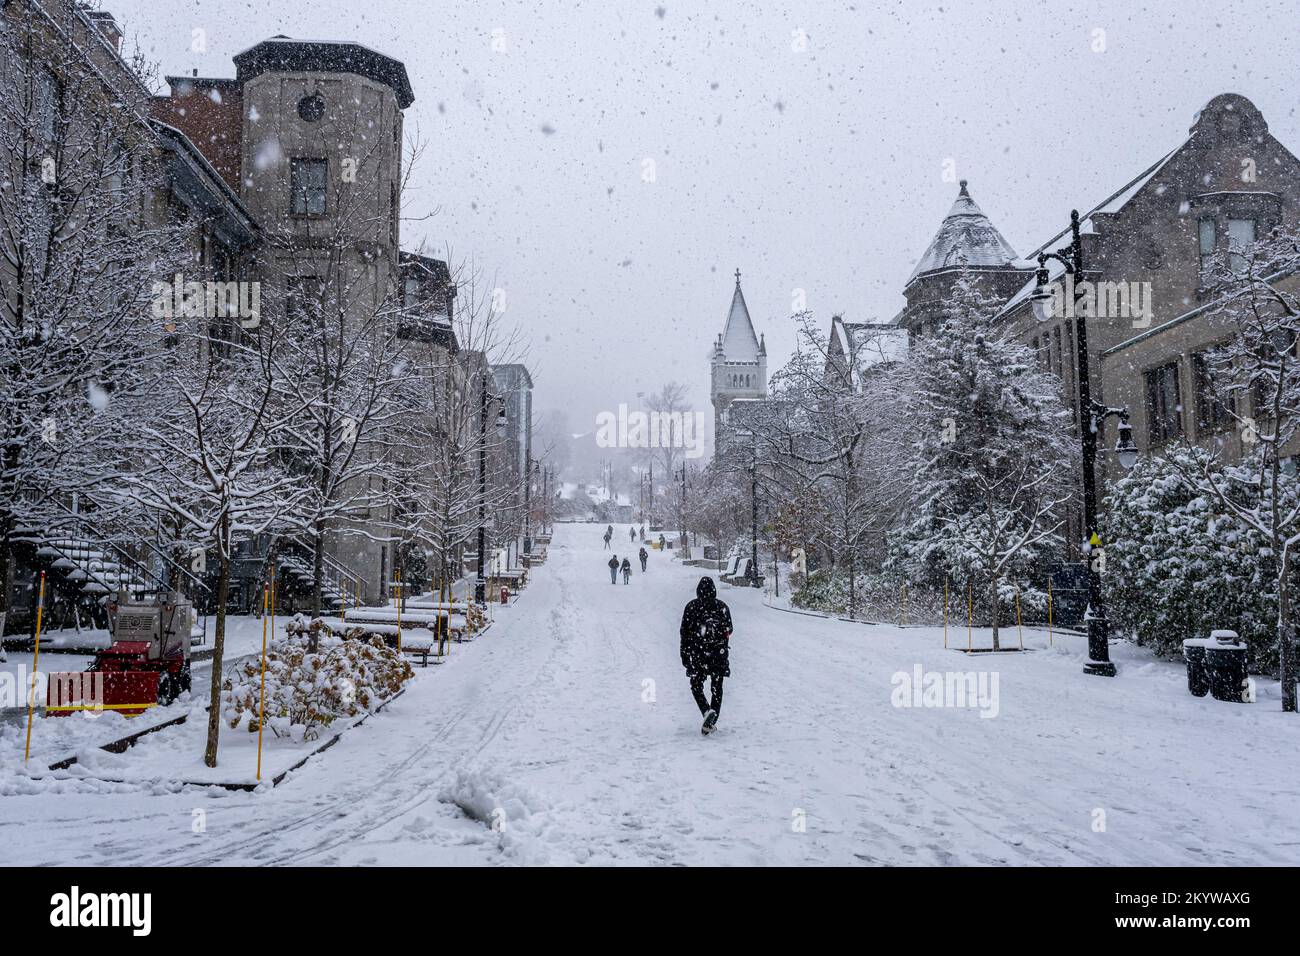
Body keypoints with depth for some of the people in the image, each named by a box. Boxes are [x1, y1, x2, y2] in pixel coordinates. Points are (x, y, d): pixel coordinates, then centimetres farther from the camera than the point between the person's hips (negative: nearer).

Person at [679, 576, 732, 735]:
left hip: (697, 653, -2)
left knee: (696, 686, 11)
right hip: (719, 654, 2)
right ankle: (711, 722, 8)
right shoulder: (723, 607, 1)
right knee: (717, 688, 11)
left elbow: (684, 632, -2)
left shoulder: (691, 607, -3)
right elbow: (729, 631, 7)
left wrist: (684, 654, 6)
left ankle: (707, 710, -15)